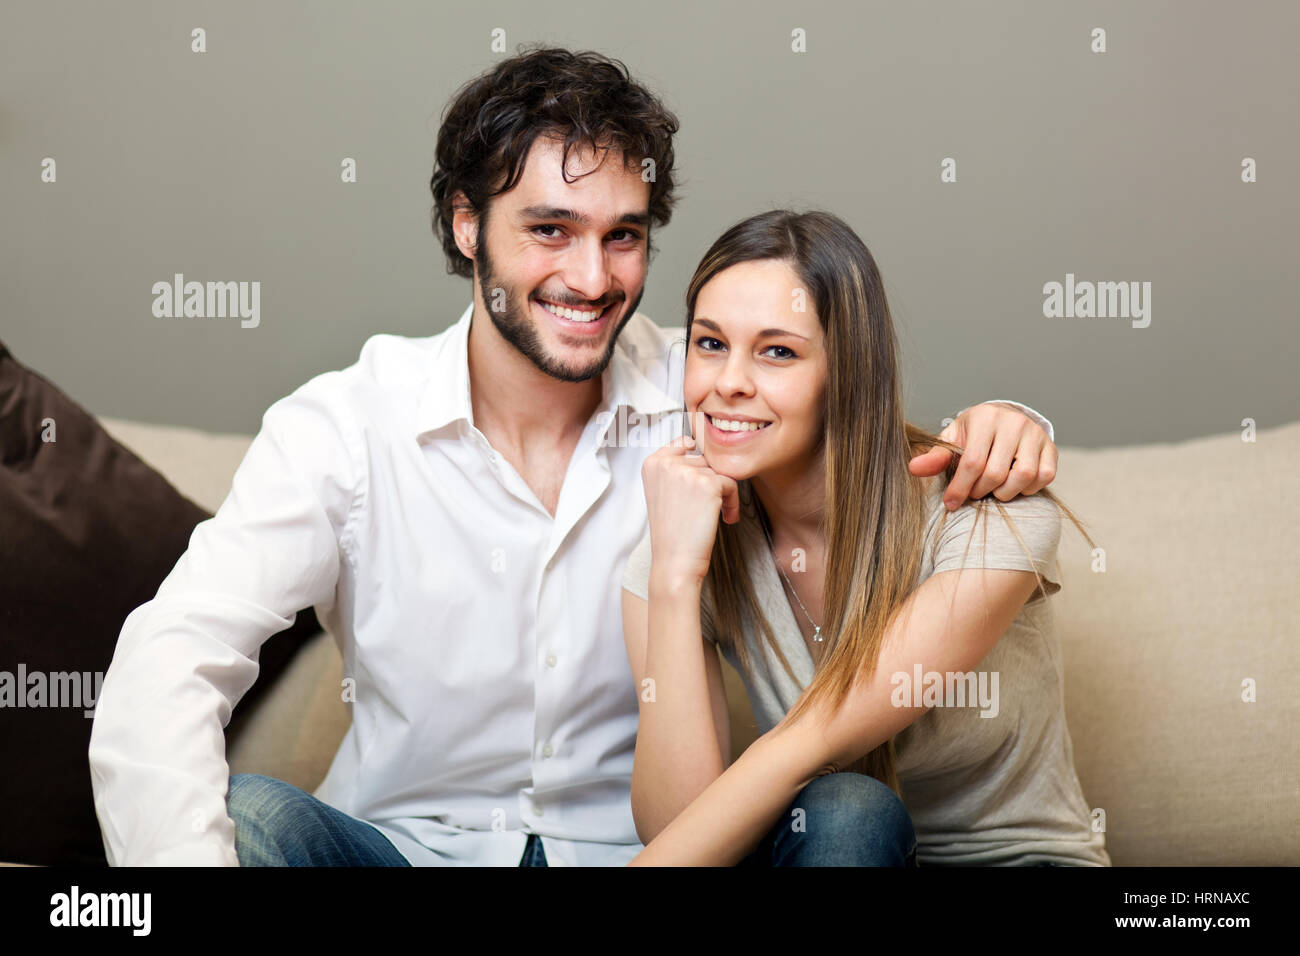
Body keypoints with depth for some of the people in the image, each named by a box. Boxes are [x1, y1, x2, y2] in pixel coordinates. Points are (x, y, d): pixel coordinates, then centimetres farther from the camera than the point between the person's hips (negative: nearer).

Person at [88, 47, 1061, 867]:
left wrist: (994, 428, -17)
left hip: (642, 843, 1)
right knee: (244, 812, -31)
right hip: (402, 840, 0)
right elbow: (167, 670, -20)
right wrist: (189, 855, -40)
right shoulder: (344, 426, -10)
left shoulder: (699, 392, -3)